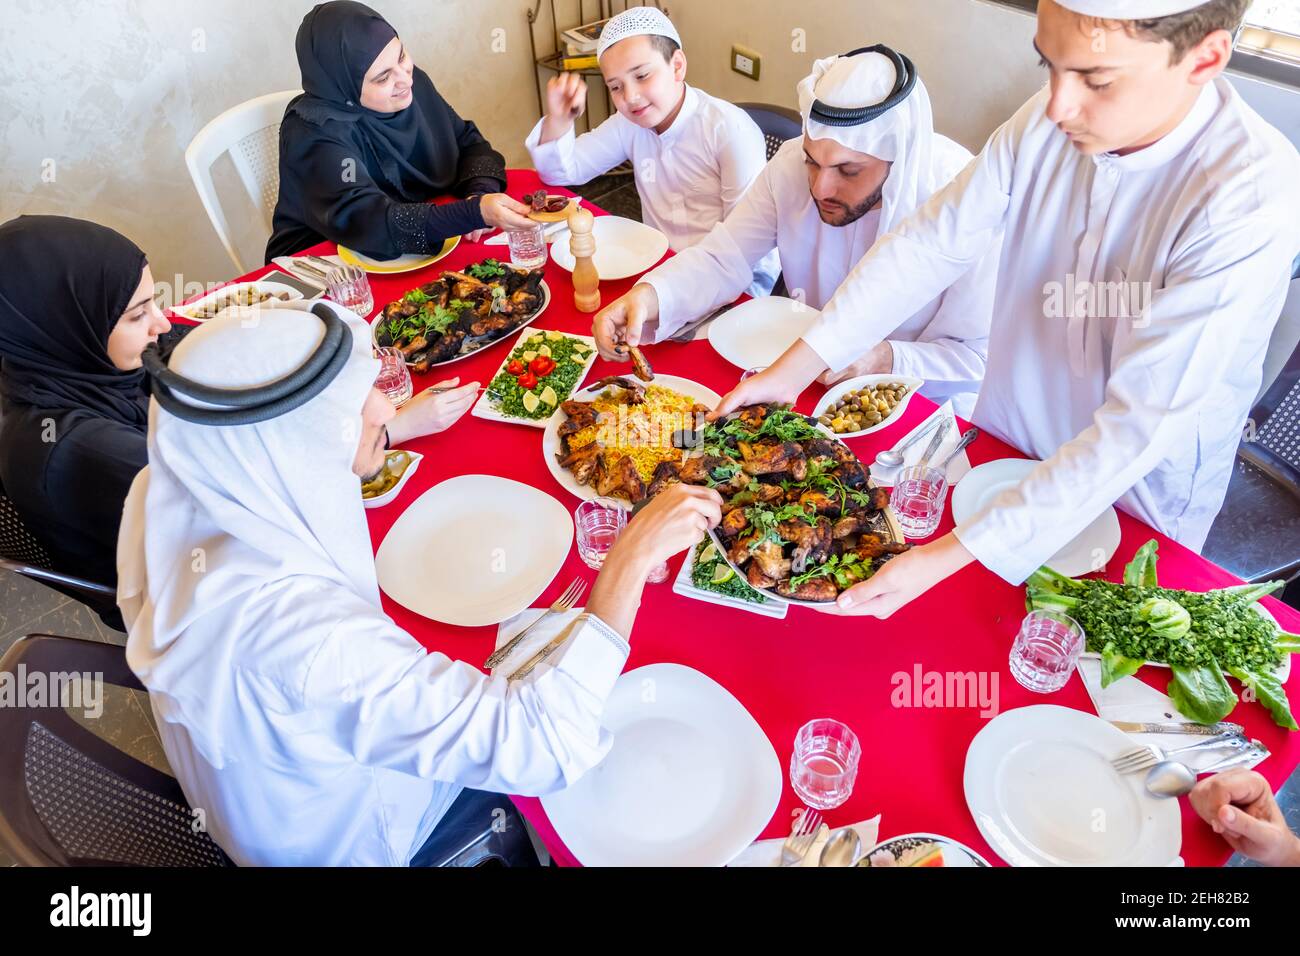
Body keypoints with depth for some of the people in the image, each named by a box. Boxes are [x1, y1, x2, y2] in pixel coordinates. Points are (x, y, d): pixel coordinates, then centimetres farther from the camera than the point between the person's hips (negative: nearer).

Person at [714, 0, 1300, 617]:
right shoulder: (1047, 122, -18)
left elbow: (1138, 429, -35)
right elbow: (928, 243, -12)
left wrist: (949, 557, -40)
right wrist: (792, 371, -21)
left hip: (1136, 506, -3)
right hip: (1003, 448, 4)